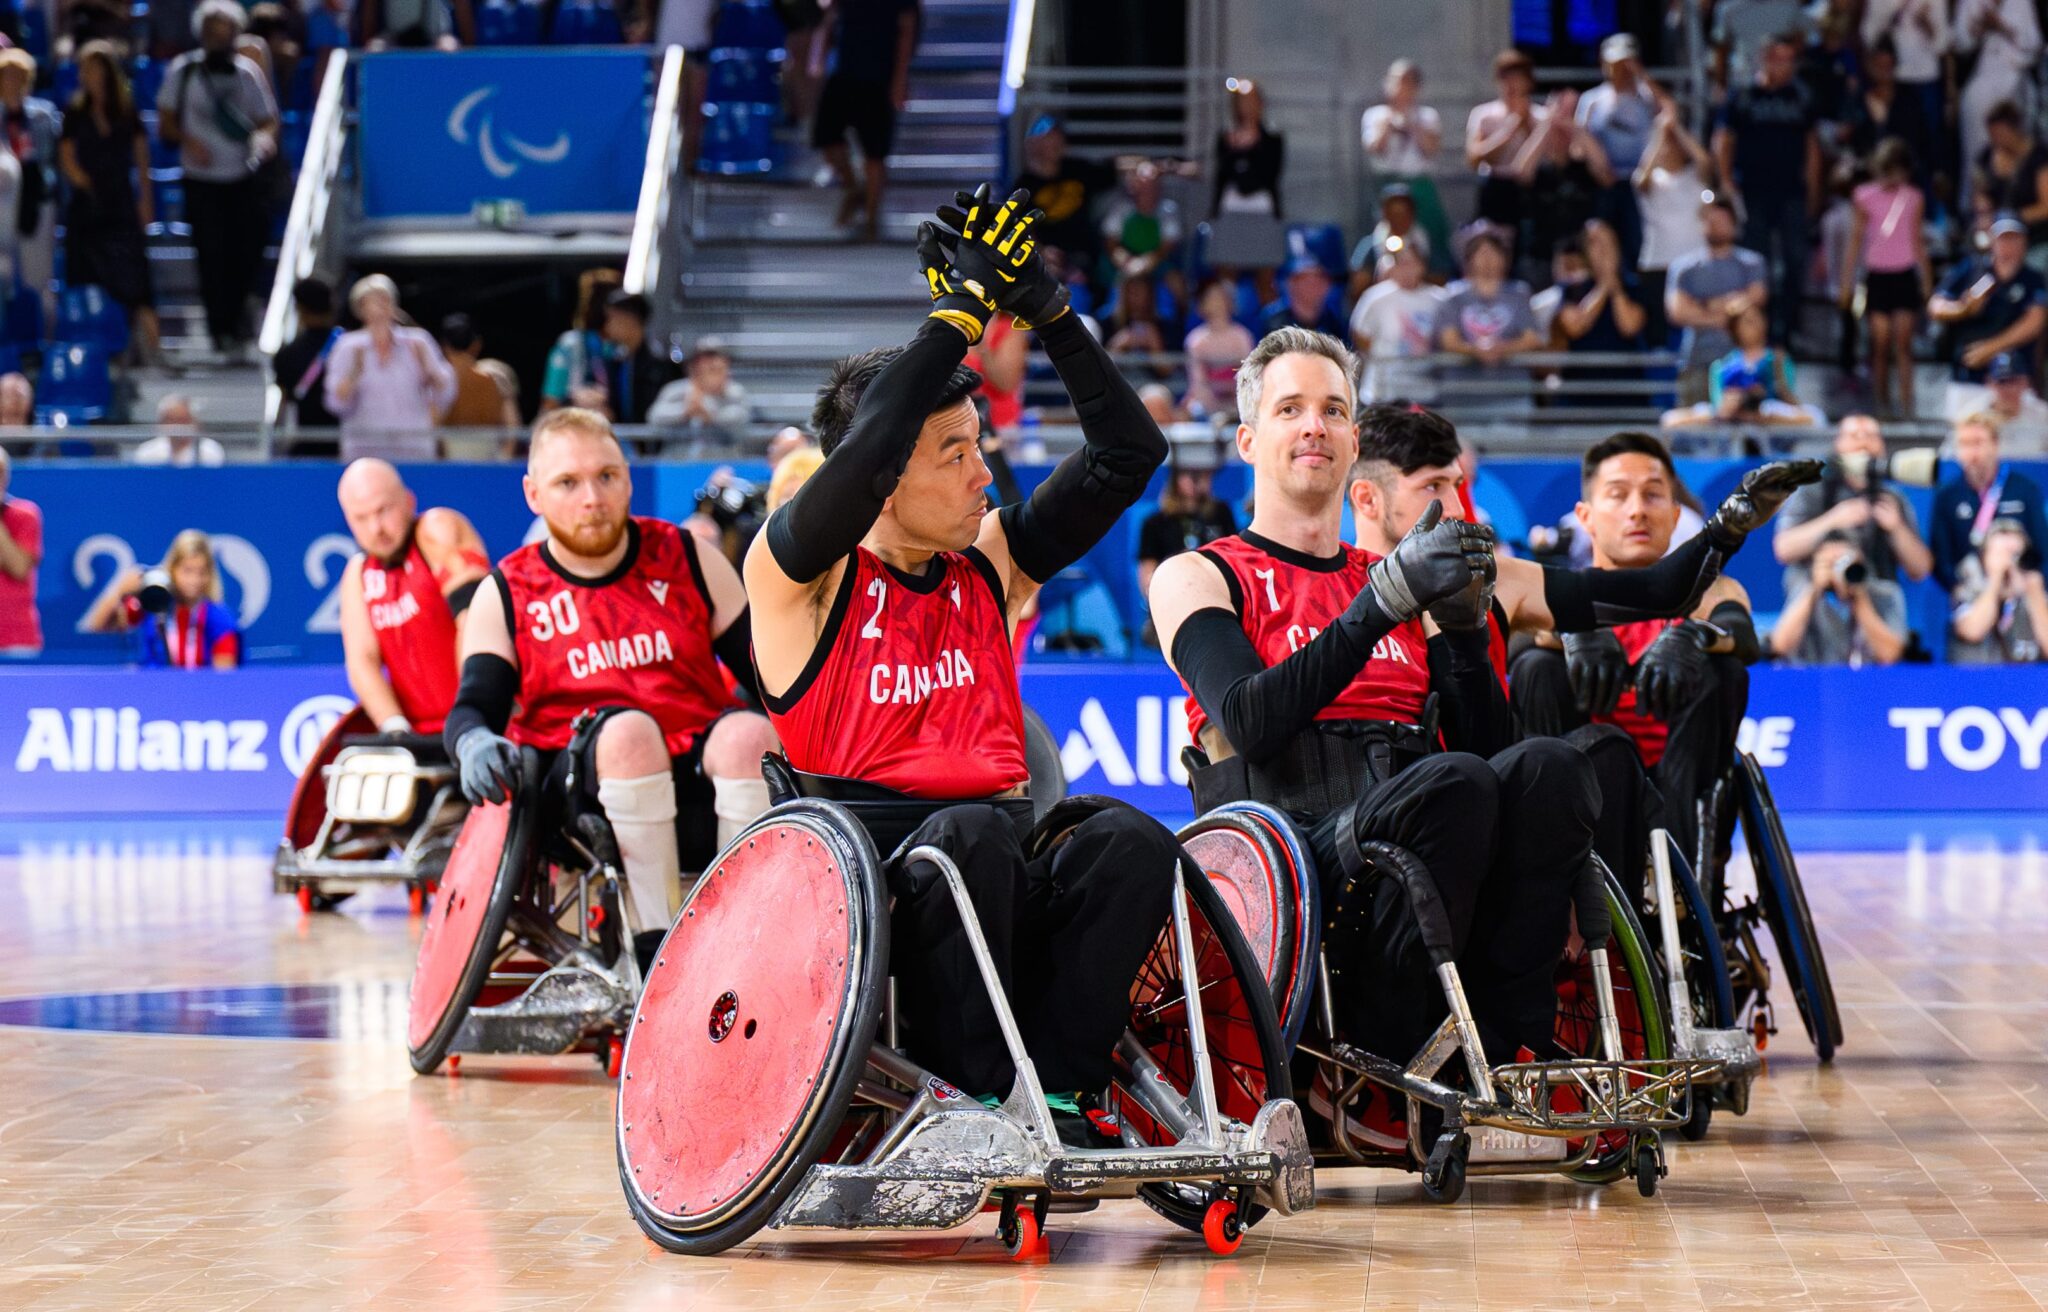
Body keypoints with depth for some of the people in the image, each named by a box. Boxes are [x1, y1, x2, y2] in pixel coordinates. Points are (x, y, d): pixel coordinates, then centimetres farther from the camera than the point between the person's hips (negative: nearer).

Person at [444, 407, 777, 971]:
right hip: (581, 792, -1)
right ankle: (656, 945, -30)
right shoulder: (505, 595, 11)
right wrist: (475, 743, -23)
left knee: (747, 735, -31)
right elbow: (471, 708, 2)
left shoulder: (688, 560, 13)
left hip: (698, 786, 1)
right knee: (628, 731, -34)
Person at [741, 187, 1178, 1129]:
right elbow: (869, 450, -19)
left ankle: (1053, 1090, -23)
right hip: (862, 869, -5)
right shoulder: (799, 574, 1)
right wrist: (963, 308, -11)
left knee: (1132, 838, -26)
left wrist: (1045, 309, 2)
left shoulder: (992, 565, 17)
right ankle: (973, 1098, -26)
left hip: (1006, 882, 5)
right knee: (967, 831, -37)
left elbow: (1129, 454, 12)